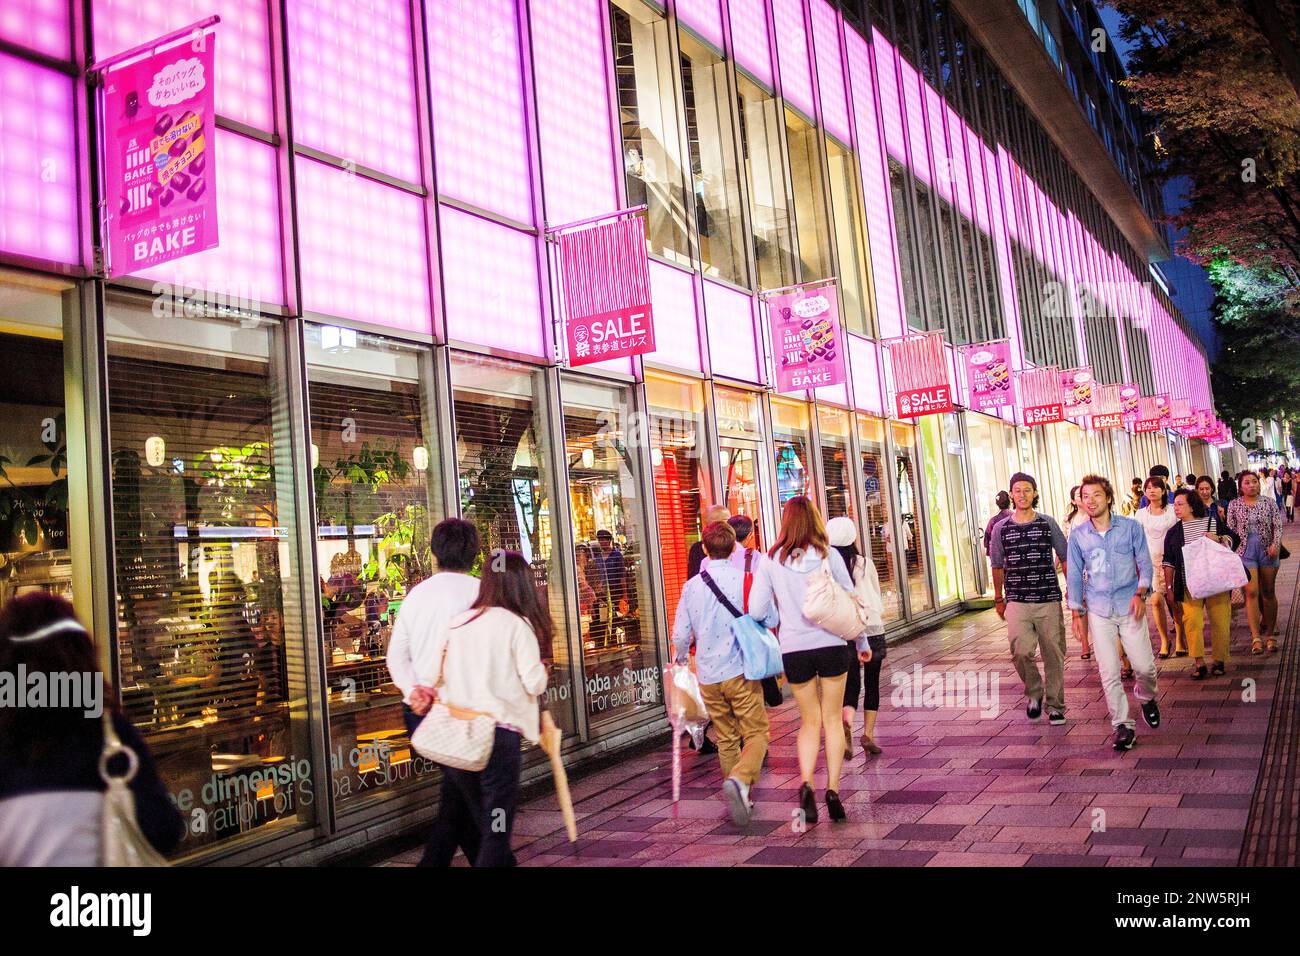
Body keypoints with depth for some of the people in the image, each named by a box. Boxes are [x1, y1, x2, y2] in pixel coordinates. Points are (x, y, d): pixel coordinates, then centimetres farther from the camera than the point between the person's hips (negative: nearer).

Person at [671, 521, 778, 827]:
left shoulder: (691, 586, 1)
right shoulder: (745, 579, -8)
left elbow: (680, 635, 4)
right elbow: (771, 620, -4)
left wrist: (681, 659, 24)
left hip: (708, 676, 4)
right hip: (741, 673, -3)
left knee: (726, 739, 15)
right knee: (757, 733, 1)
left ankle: (739, 799, 20)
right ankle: (739, 780, -23)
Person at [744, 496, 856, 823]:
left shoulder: (772, 560, -3)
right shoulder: (829, 555, -4)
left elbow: (756, 611, -3)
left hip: (794, 649, 1)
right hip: (831, 645, 0)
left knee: (810, 721, 14)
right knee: (831, 718, 12)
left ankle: (806, 783, -6)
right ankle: (833, 789, 7)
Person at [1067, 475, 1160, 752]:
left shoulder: (1131, 527, 0)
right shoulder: (1078, 535, 4)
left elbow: (1145, 563, 1)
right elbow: (1075, 575, 9)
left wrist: (1140, 593, -14)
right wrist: (1076, 611, 5)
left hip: (1129, 606, -1)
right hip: (1098, 610, 1)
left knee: (1144, 665, -1)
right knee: (1109, 672, -3)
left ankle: (1147, 699, 33)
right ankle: (1122, 726, 7)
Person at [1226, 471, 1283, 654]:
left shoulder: (1269, 502, 3)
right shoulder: (1234, 505, 2)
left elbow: (1277, 525, 1)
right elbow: (1231, 530, 4)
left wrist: (1275, 544, -13)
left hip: (1267, 551, 1)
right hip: (1246, 552, -1)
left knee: (1268, 592, 8)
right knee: (1252, 593, -9)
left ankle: (1270, 634, 17)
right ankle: (1256, 637, -8)